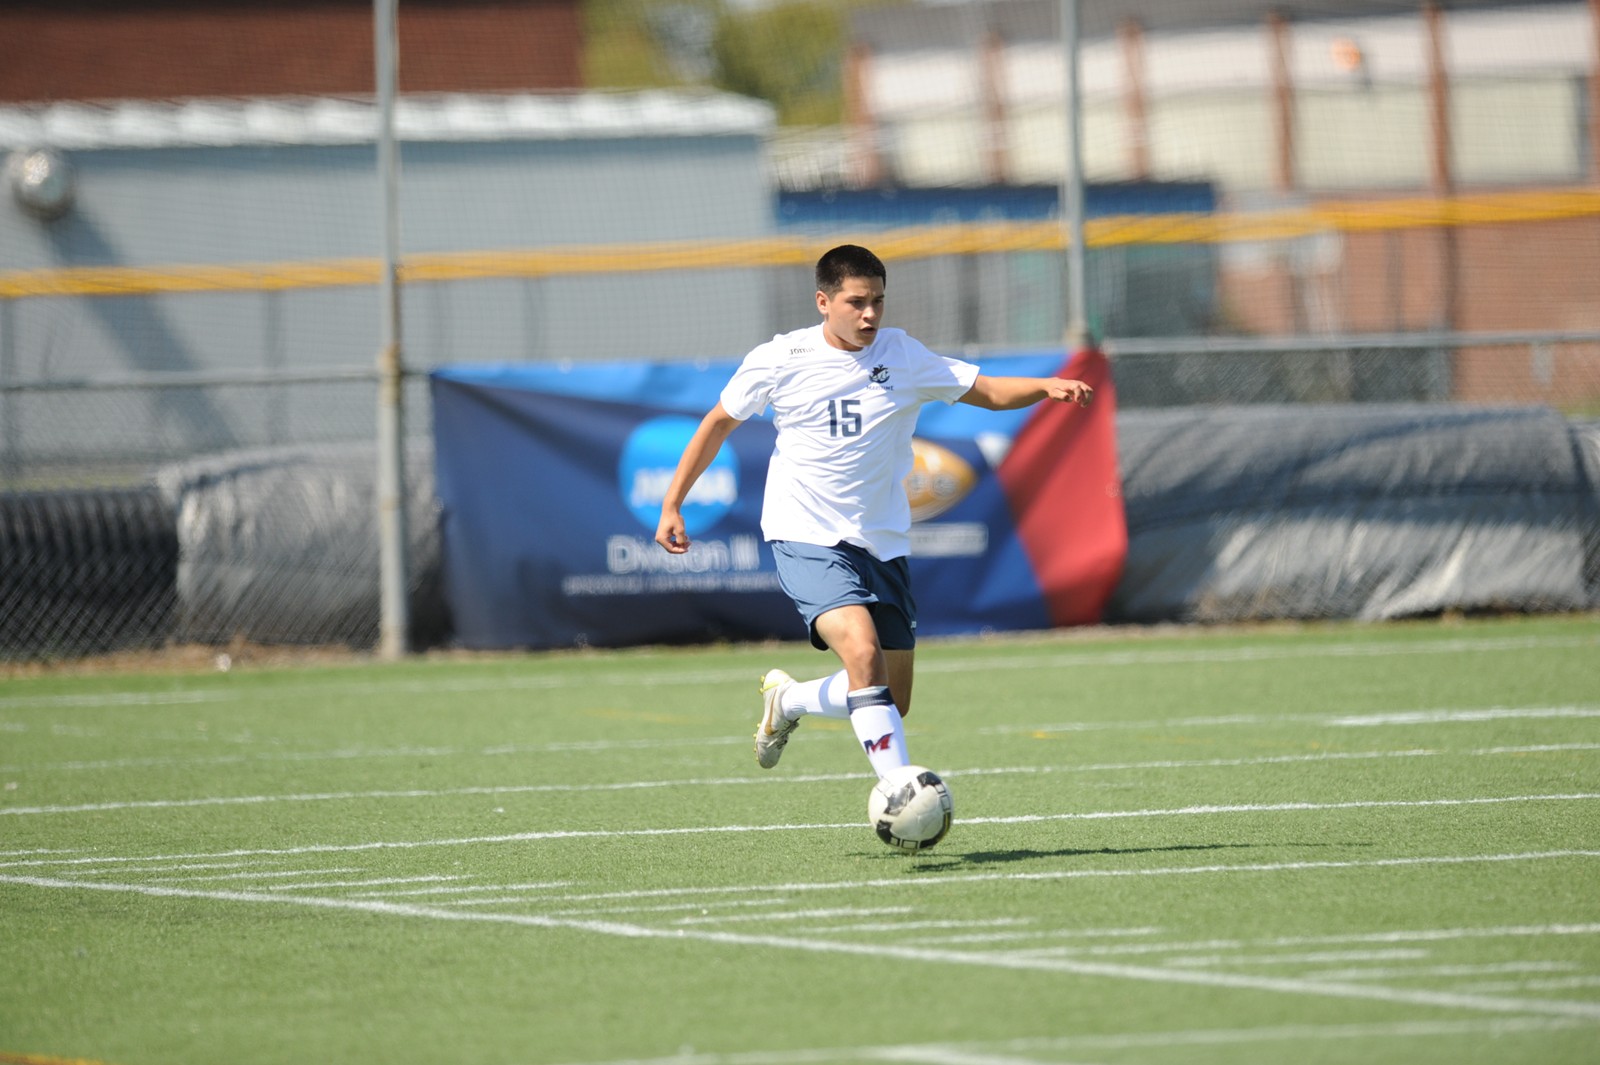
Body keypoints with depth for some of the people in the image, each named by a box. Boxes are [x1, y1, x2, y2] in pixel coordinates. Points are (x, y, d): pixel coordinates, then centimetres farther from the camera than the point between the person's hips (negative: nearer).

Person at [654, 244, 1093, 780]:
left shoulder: (901, 355, 1)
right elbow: (720, 421, 10)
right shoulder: (779, 360, -4)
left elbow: (987, 391, 4)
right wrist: (672, 504, 9)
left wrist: (1047, 386, -16)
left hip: (882, 544, 4)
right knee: (864, 654, -28)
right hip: (806, 536, -4)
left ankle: (786, 699, 33)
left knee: (891, 704, 5)